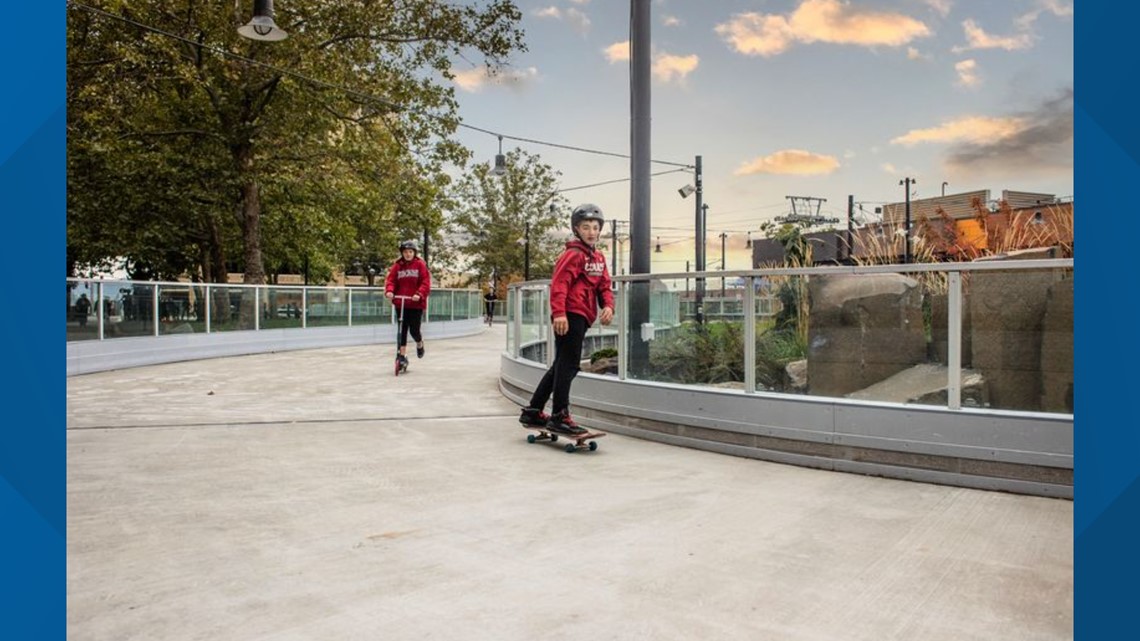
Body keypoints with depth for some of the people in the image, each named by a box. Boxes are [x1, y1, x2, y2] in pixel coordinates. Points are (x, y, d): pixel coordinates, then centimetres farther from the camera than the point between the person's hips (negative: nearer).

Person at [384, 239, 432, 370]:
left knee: (414, 330, -2)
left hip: (416, 303, -2)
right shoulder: (397, 266, 5)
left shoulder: (420, 265, -2)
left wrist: (419, 294, -23)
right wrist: (389, 290, -19)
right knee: (402, 330, 3)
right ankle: (402, 355, 9)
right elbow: (390, 280, 1)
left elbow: (426, 282, -8)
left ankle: (419, 344, 31)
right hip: (401, 303, 2)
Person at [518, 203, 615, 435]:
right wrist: (559, 313, -27)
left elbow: (604, 286, 17)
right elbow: (559, 284, -17)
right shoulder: (573, 254, -8)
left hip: (582, 317, 10)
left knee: (561, 366, 14)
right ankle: (559, 416, -4)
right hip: (570, 315, -10)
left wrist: (608, 305, -3)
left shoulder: (598, 258, 19)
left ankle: (533, 412, 23)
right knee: (568, 365, -9)